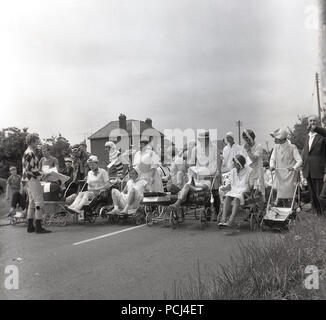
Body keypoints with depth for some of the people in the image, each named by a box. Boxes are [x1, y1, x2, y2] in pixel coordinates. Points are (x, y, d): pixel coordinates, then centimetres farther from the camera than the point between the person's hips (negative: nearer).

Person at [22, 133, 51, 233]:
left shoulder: (26, 152, 15)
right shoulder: (30, 153, -16)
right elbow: (29, 169, -21)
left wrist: (39, 173, 17)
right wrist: (41, 174, -16)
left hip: (29, 180, 11)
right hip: (33, 180, -11)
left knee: (32, 203, 13)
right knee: (39, 202, -8)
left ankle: (30, 226, 18)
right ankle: (38, 227, -7)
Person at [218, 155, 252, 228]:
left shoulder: (249, 171, -4)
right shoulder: (233, 171, 12)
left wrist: (244, 192, -19)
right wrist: (226, 187, -3)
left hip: (244, 192, -4)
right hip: (234, 190, 5)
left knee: (236, 198, -34)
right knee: (227, 197, -26)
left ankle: (230, 220, -41)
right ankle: (223, 219, -36)